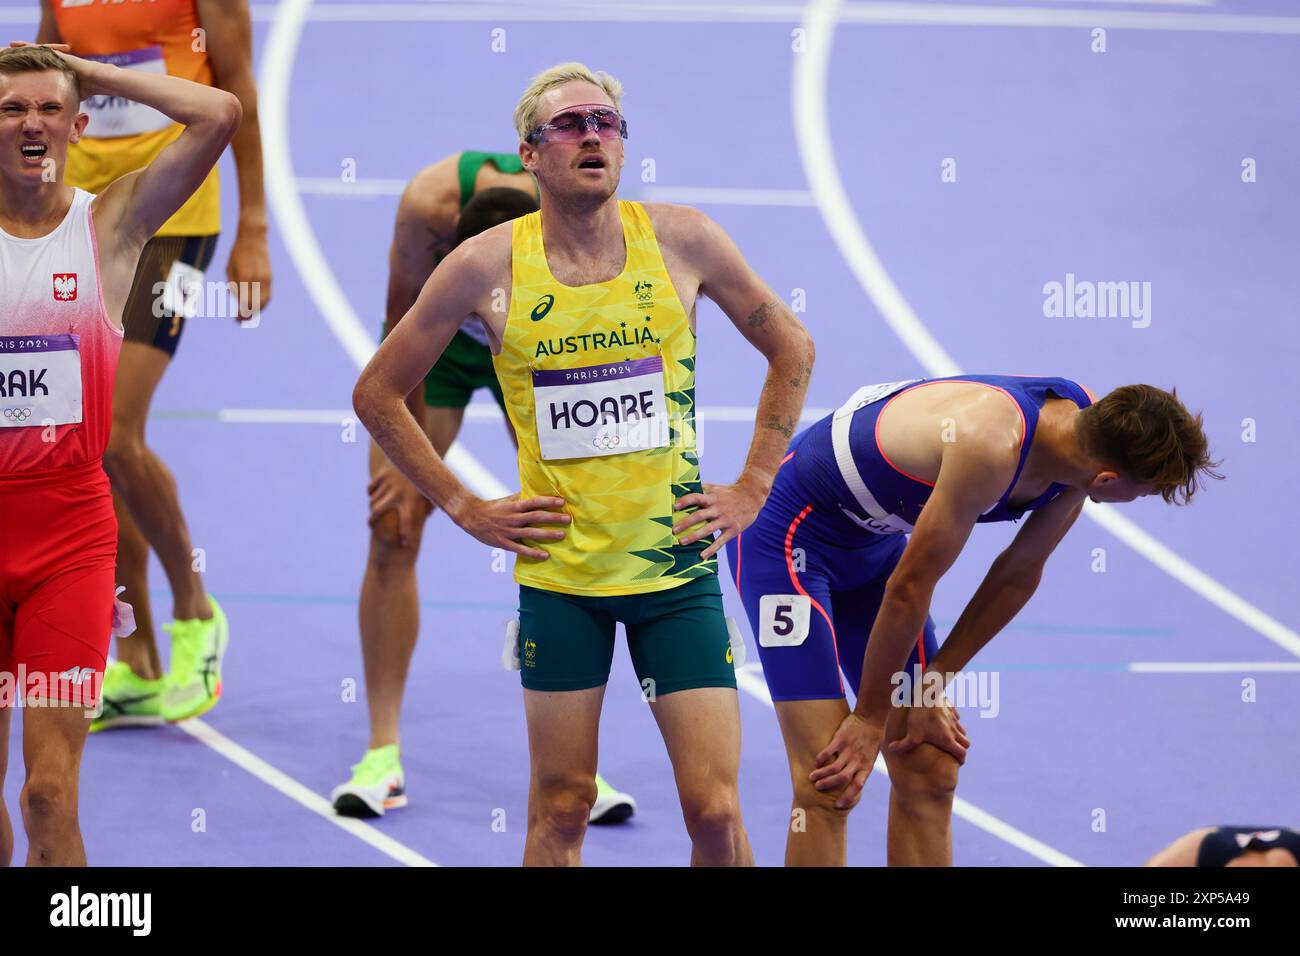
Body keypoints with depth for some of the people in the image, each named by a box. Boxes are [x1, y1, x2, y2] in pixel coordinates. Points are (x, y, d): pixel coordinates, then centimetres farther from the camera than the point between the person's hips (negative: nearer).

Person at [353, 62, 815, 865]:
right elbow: (377, 393, 6)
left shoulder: (680, 241, -3)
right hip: (559, 571, 0)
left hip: (677, 565, 1)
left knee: (715, 809, -4)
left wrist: (753, 490, 6)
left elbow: (792, 349, 11)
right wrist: (464, 508, 2)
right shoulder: (488, 267, -5)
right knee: (561, 809, 3)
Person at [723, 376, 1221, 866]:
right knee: (827, 787, -16)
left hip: (872, 540, 8)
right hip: (787, 532, -8)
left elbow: (1019, 572, 2)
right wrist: (870, 717, -14)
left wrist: (932, 685, 2)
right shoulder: (992, 443, -36)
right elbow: (910, 586, -25)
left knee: (930, 772, 4)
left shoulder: (1090, 430, -12)